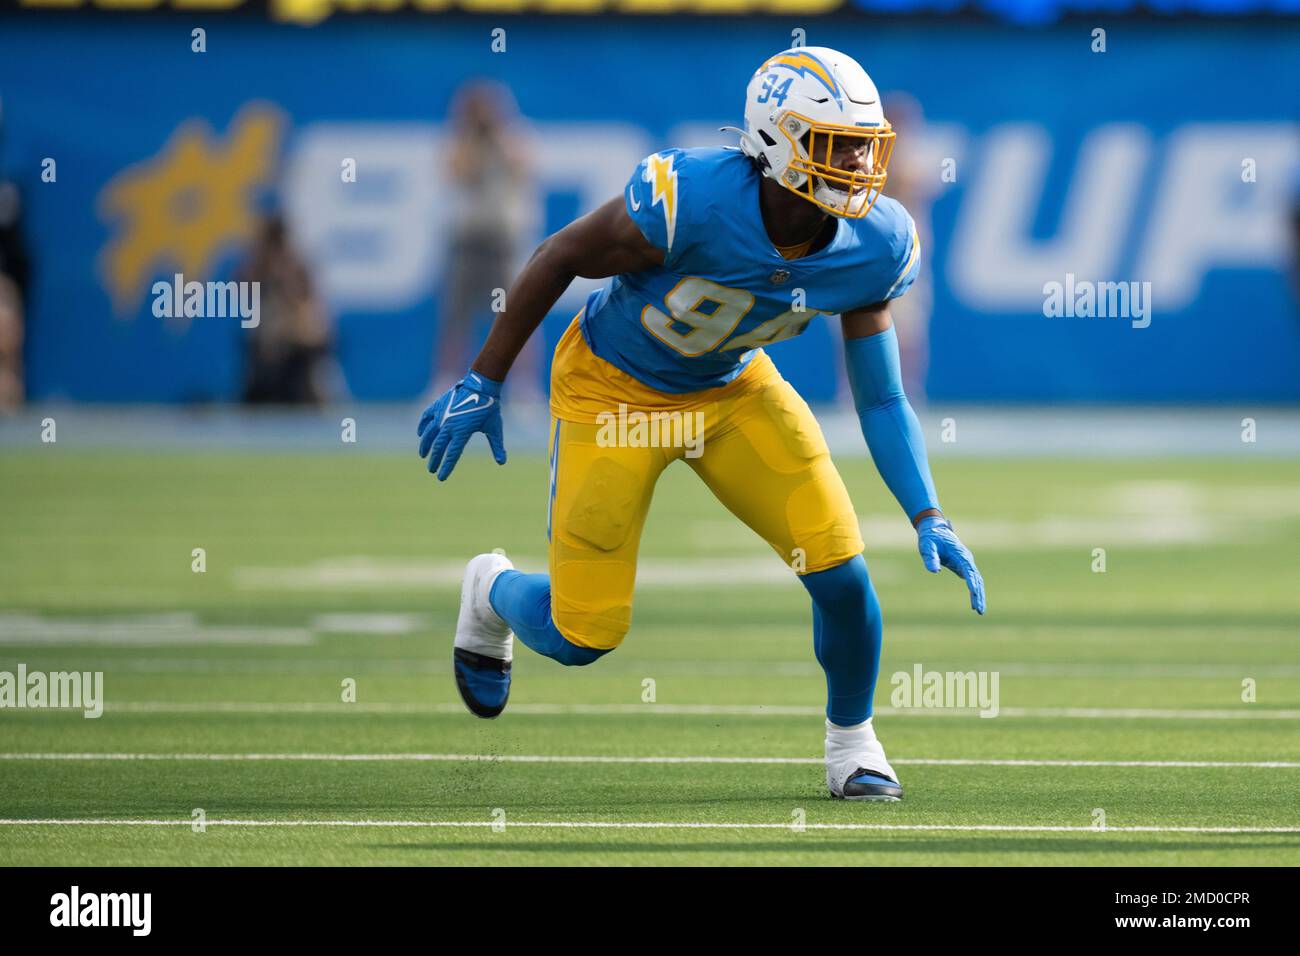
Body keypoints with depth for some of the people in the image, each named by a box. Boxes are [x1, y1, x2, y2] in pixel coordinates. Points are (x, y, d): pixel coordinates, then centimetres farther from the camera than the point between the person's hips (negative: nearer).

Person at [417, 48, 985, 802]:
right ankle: (493, 591, 36)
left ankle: (852, 739, 18)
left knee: (841, 569, -12)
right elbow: (561, 259, -18)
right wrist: (483, 385, -10)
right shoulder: (691, 201, -35)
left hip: (731, 388, 4)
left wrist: (929, 519, -20)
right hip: (615, 390, -4)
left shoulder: (874, 249, -20)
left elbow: (882, 400, -9)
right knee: (582, 637, -2)